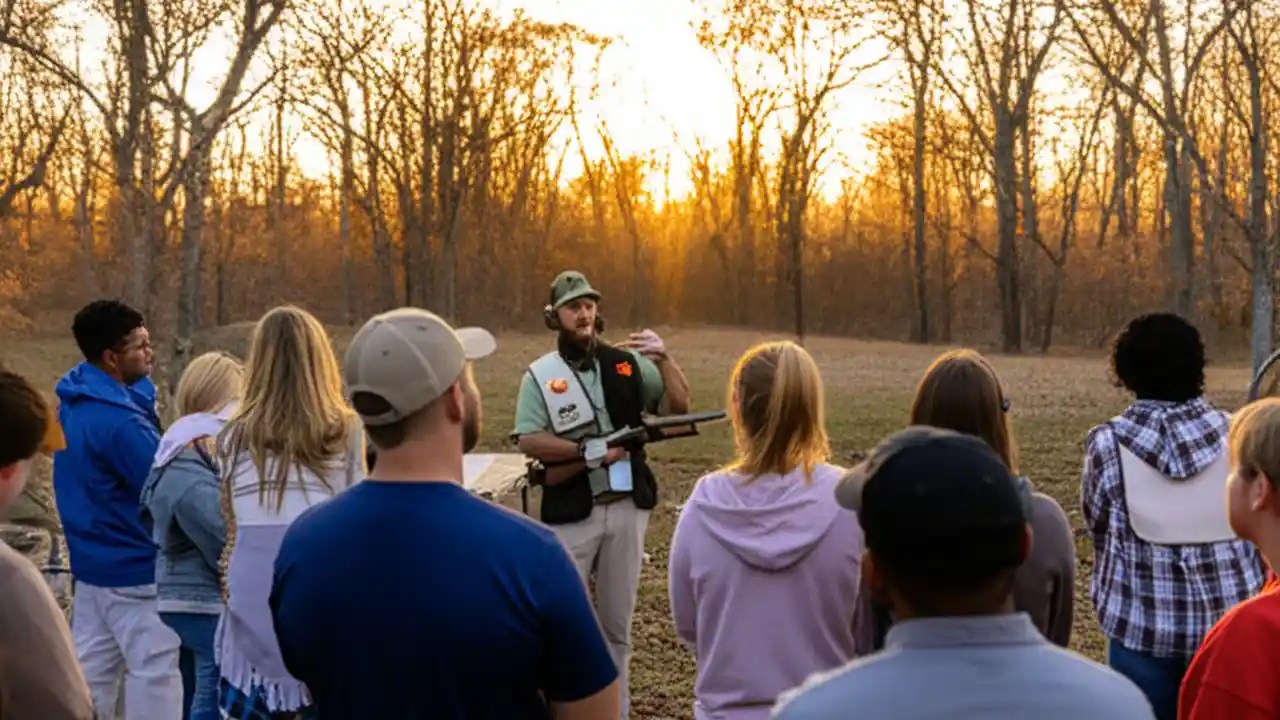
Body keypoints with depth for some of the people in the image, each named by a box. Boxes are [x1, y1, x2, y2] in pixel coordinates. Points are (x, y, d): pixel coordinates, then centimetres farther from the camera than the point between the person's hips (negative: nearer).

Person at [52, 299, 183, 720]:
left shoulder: (74, 403, 6)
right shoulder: (118, 421, -25)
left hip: (92, 563, 9)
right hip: (136, 570, -9)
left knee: (90, 670, 16)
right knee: (155, 671, -1)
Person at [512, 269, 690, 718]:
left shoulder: (626, 363, 2)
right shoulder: (540, 375, -4)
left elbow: (680, 405, -1)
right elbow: (529, 441, -11)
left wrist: (664, 358, -16)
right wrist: (589, 451, -18)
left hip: (626, 508, 3)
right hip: (571, 513, -2)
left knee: (617, 622, 14)